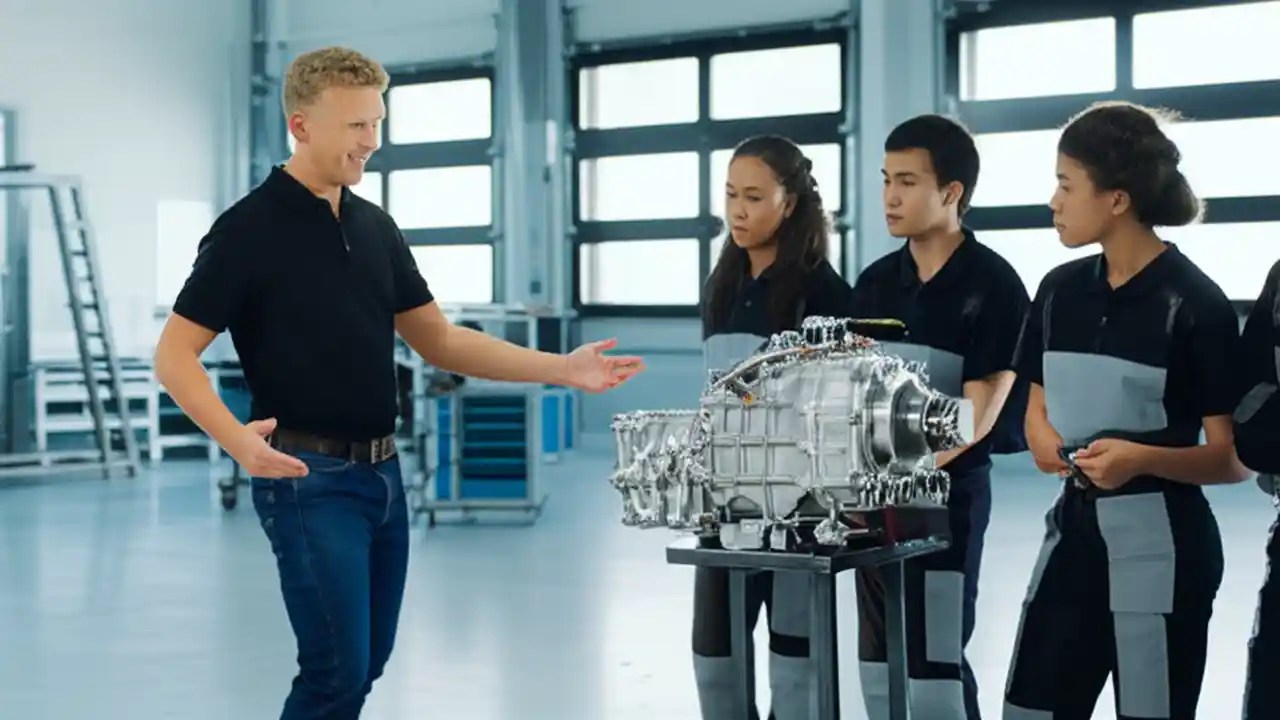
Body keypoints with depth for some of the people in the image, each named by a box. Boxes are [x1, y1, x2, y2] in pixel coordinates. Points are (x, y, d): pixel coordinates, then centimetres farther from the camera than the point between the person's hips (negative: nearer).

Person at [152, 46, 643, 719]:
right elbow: (174, 354, -13)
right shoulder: (248, 229, -12)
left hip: (382, 473, 7)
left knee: (364, 663, 15)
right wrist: (235, 437, -31)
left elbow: (439, 340, 11)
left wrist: (562, 368, 1)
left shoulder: (375, 225, 9)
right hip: (307, 478, -7)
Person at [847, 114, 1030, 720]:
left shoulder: (993, 285, -11)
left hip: (947, 491, -6)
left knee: (932, 668, -4)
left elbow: (978, 414, -17)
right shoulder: (875, 282, 8)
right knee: (879, 667, 12)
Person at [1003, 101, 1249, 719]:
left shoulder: (1195, 303, -12)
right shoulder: (1060, 290, 5)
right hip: (1074, 528, 6)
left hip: (1159, 542, -6)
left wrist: (1143, 459, -27)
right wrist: (1043, 440, -7)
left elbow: (1234, 459, -11)